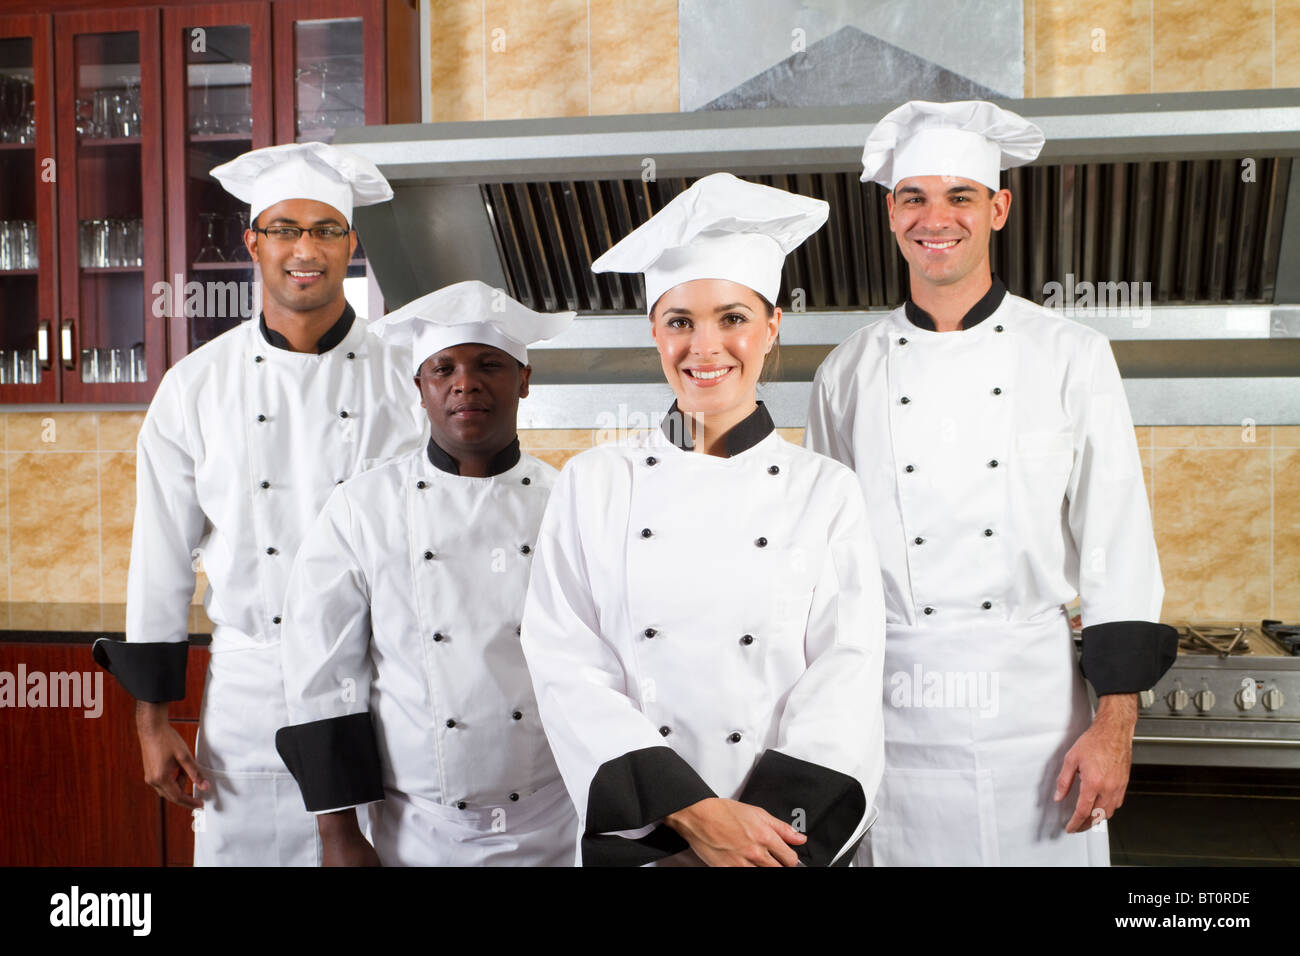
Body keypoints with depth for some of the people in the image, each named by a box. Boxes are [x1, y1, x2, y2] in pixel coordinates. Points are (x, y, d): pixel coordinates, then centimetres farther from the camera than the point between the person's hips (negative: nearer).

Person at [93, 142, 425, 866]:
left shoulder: (404, 377, -1)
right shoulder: (196, 386, 2)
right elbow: (161, 559, 5)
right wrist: (153, 720, 5)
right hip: (248, 691, 1)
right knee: (241, 848, 7)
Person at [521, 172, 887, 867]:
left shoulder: (827, 490, 1)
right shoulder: (591, 485, 1)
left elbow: (845, 675, -5)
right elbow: (566, 668, -5)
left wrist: (767, 825, -18)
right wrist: (694, 812, -15)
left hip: (792, 834, 0)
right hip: (636, 834, 1)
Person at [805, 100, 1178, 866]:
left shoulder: (1072, 356, 0)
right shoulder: (850, 372, 4)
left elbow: (1117, 544, -2)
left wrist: (1116, 722, -7)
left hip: (1036, 695, -1)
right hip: (897, 709, 1)